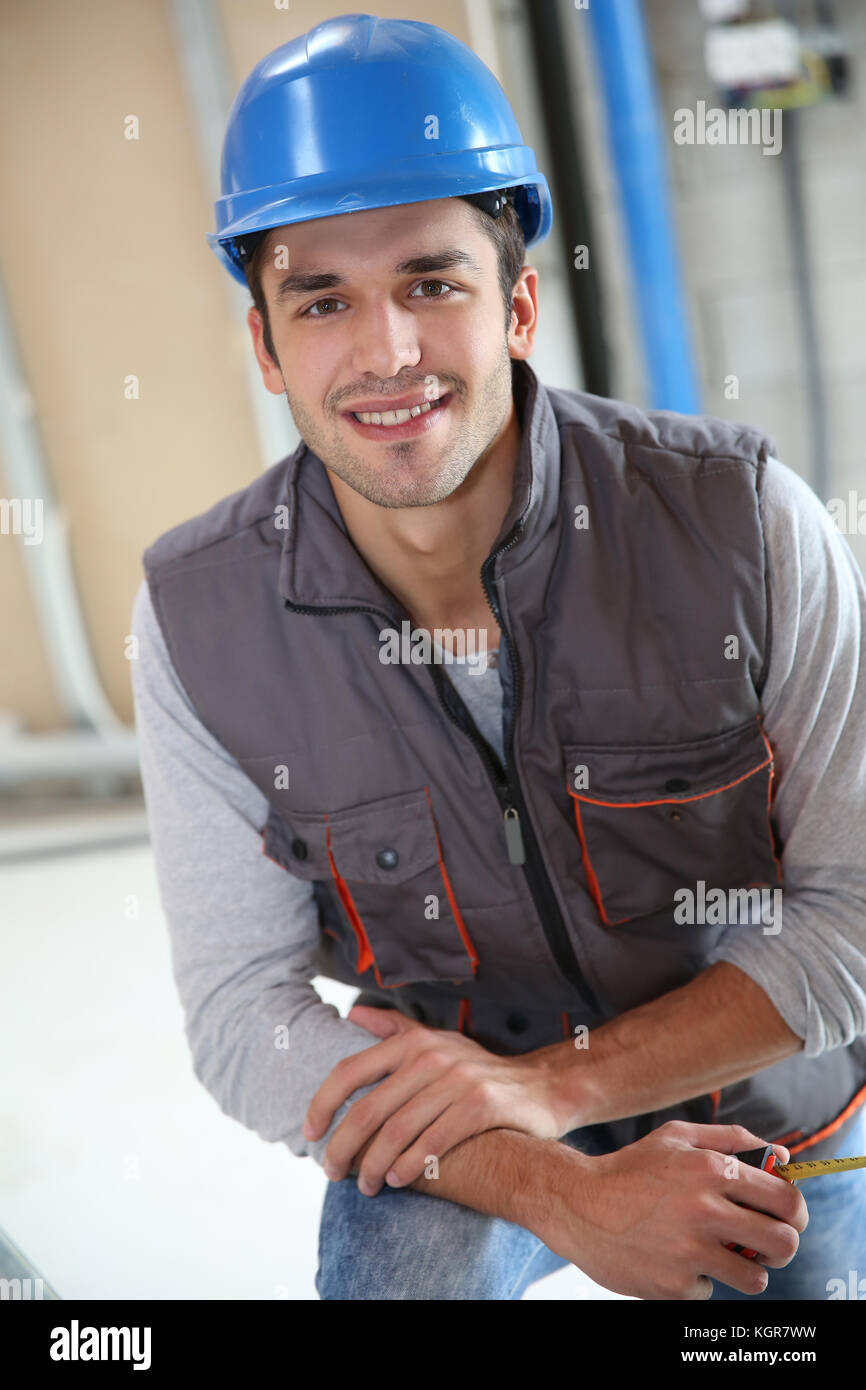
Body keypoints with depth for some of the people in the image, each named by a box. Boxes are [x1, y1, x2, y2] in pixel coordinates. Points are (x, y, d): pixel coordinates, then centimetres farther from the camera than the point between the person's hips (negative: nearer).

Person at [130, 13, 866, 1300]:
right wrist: (564, 1193, -28)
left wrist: (557, 1080, -26)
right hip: (449, 1134, 0)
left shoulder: (739, 516, -22)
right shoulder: (199, 617, -18)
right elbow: (246, 1015, -15)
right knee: (400, 1273, -27)